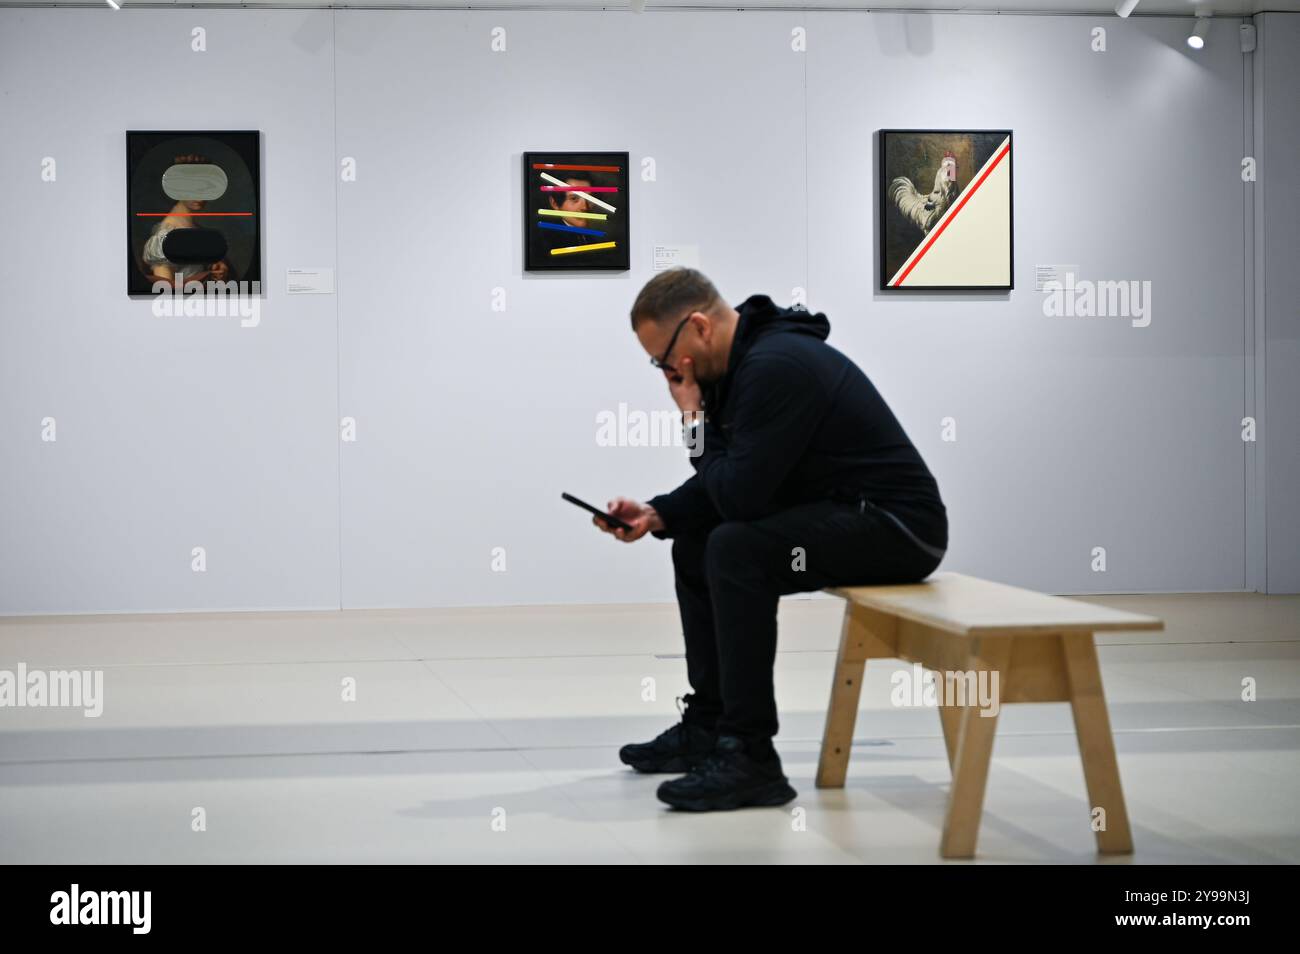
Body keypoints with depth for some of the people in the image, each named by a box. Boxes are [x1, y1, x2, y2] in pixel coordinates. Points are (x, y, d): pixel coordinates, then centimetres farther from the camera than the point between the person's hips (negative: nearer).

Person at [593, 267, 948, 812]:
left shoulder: (776, 367, -23)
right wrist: (656, 515, 2)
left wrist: (696, 422, -10)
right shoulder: (746, 359, 8)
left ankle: (751, 760, -22)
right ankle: (708, 726, 19)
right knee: (694, 548, 14)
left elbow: (741, 497, -25)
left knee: (737, 551, -28)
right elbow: (736, 483, 16)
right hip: (841, 515, 11)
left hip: (897, 526, -11)